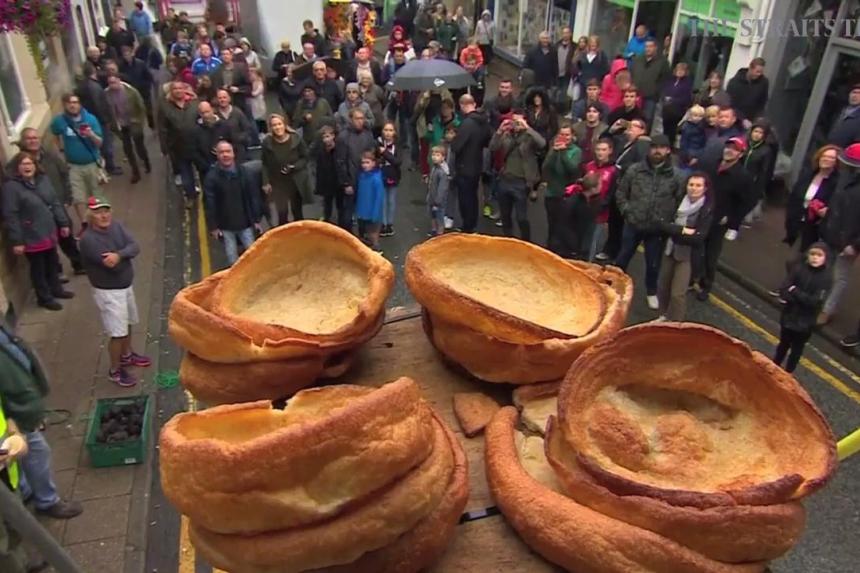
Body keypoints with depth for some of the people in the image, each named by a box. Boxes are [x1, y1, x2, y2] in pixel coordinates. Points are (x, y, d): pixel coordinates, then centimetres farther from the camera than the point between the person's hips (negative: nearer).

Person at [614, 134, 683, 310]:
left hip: (657, 229, -1)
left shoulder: (675, 176, -7)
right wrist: (626, 211, -2)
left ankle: (651, 292, 36)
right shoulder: (635, 170, -5)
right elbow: (621, 192, 6)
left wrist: (669, 220, -3)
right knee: (622, 259, 15)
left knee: (653, 264, 13)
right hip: (633, 225, 1)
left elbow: (680, 201, 2)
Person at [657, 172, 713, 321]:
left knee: (678, 293, -4)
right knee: (662, 286, 15)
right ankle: (664, 315, 36)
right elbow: (664, 224, -8)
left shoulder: (707, 209, -11)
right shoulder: (678, 201, -1)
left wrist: (674, 233, -16)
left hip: (687, 255, -4)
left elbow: (698, 238, -17)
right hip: (669, 250, 4)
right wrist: (682, 231, -21)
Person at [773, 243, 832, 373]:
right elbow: (783, 291, -13)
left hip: (805, 321, -2)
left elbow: (815, 302, -22)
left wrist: (794, 291, -19)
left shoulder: (826, 278, -15)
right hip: (789, 316, 2)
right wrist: (801, 297, -26)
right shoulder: (799, 268, -10)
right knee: (784, 344, 21)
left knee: (797, 349, 14)